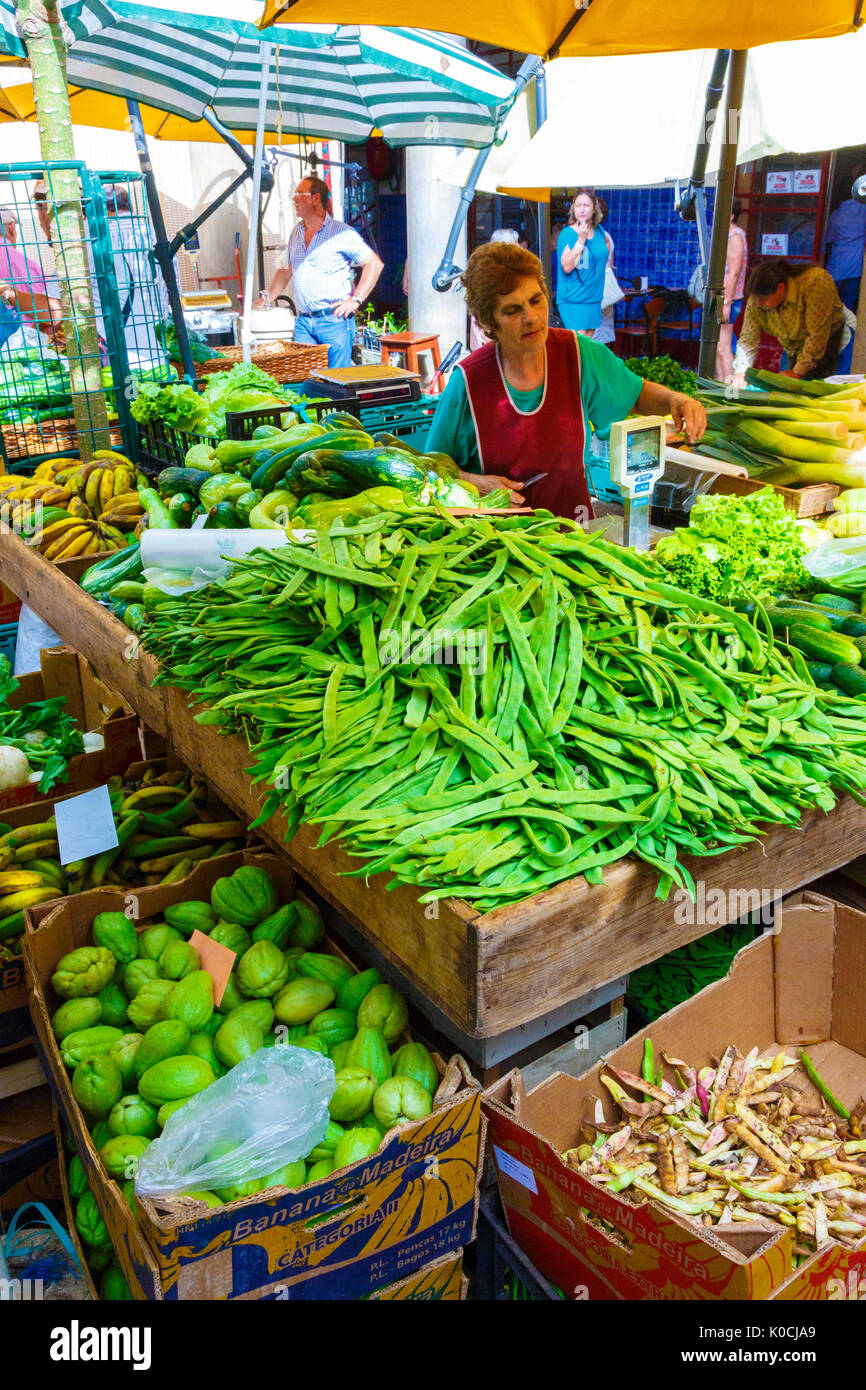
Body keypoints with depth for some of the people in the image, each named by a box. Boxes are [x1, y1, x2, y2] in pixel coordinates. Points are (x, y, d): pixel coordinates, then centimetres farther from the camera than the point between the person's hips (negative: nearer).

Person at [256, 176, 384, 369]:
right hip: (303, 322, 6)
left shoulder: (342, 232, -2)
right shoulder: (297, 233, 17)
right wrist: (264, 301, 22)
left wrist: (355, 300, -10)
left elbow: (375, 263, -4)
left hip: (335, 319, -5)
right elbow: (286, 270, 28)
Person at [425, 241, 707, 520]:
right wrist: (476, 483, -17)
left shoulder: (580, 354, -3)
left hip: (570, 528, 2)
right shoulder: (468, 381, -11)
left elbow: (638, 394, 15)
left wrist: (674, 399, -6)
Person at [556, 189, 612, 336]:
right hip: (573, 301, -7)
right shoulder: (567, 233, -10)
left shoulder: (598, 230, 8)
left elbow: (607, 243, 33)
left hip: (594, 298, 7)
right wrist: (581, 240, -23)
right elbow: (567, 267, -21)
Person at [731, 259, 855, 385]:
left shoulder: (814, 282, -32)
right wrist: (741, 373, -22)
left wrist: (797, 372, -27)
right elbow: (748, 339, -10)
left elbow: (817, 335, -31)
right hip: (795, 350, 6)